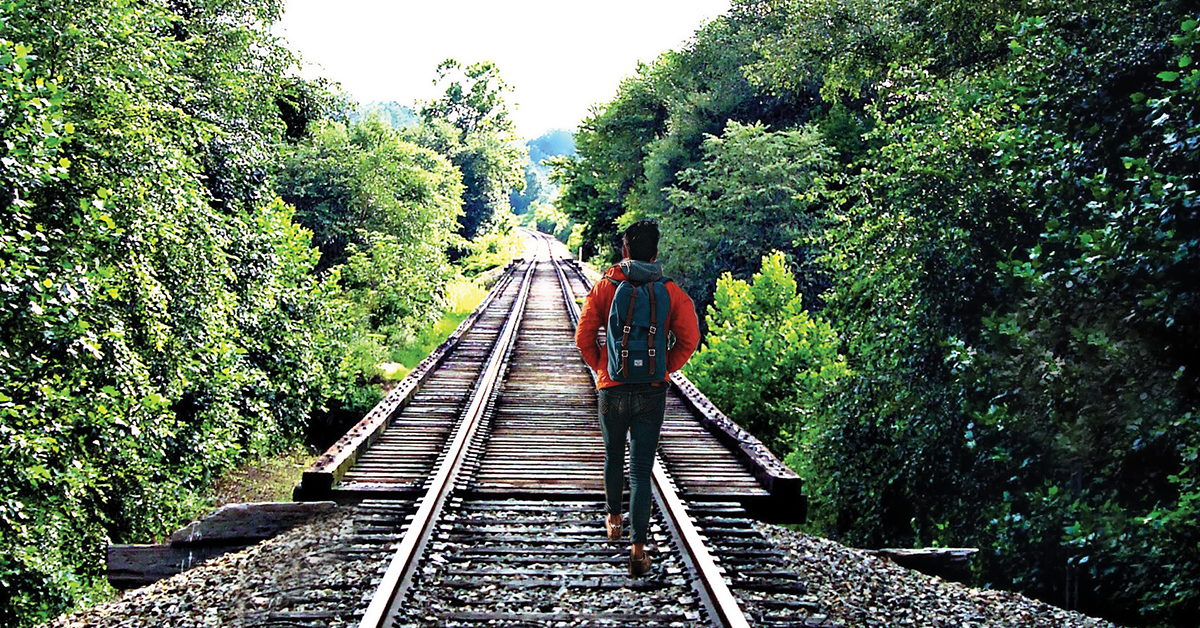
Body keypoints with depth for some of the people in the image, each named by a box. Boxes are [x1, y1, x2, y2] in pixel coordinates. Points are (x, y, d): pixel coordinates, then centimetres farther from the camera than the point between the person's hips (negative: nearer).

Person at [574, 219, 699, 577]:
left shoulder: (605, 288, -3)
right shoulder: (672, 292, -2)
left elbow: (583, 337, -5)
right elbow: (689, 339, -6)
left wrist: (601, 367, 10)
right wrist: (665, 369, 6)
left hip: (612, 389, 0)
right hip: (652, 392, 0)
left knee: (614, 454, 24)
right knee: (641, 468, 1)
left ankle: (613, 517, 42)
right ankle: (638, 547, -8)